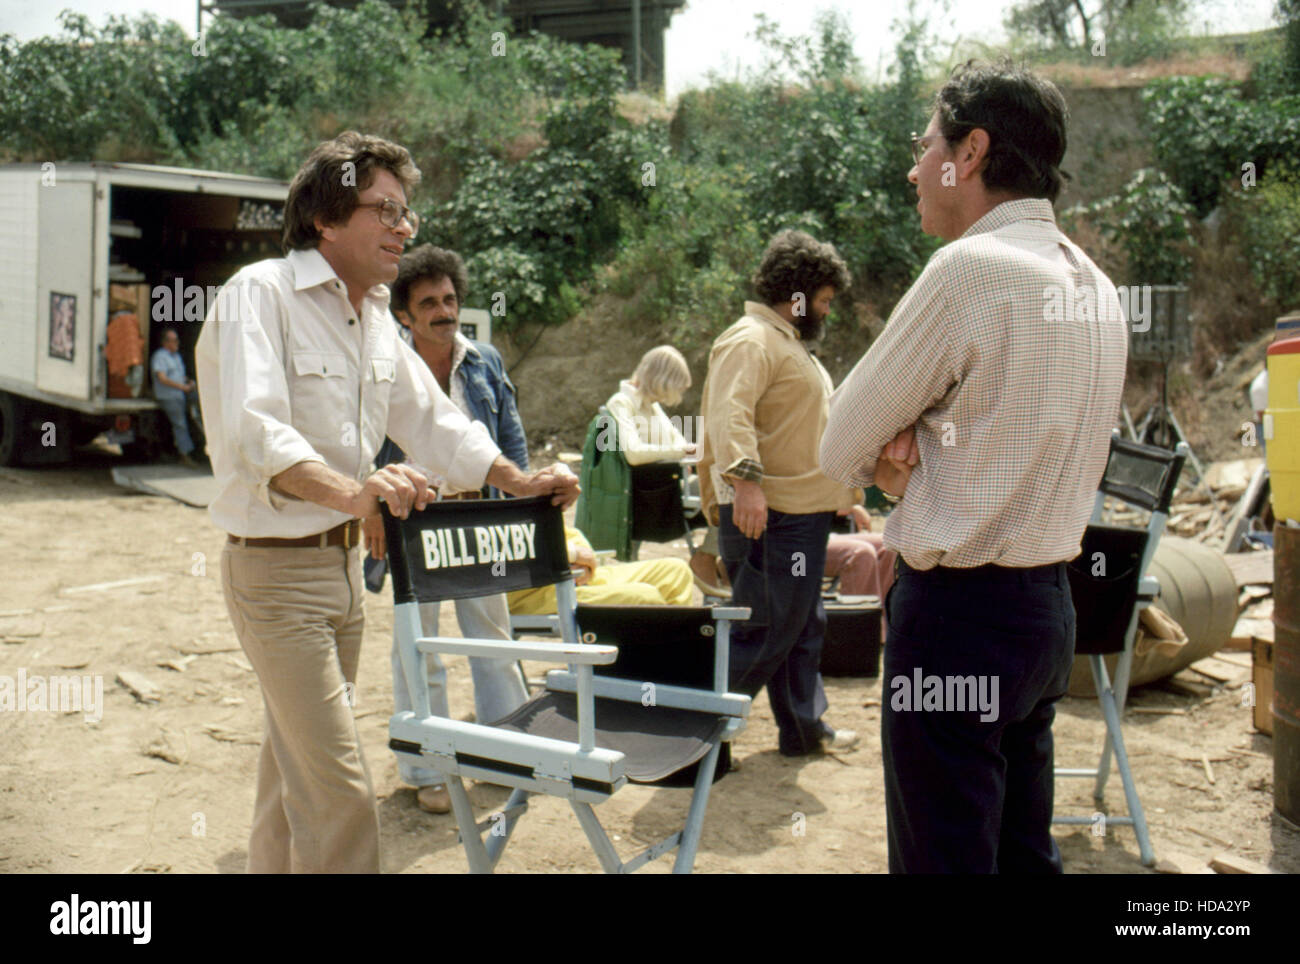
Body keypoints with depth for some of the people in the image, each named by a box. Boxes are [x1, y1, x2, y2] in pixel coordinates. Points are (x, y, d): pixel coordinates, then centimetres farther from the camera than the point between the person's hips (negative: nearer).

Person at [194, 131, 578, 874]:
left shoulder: (375, 315, 11)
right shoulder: (260, 294, -16)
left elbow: (430, 417, 14)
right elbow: (256, 431, -31)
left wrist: (521, 482, 1)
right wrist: (350, 491, -48)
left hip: (345, 560, 9)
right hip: (276, 567, -8)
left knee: (299, 762, 20)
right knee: (341, 787, -10)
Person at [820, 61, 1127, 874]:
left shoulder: (971, 268, -17)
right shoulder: (1093, 285, 10)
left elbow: (840, 449, -12)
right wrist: (919, 452, -1)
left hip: (960, 614, -9)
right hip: (1048, 601, 9)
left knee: (945, 855, 3)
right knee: (1025, 851, 20)